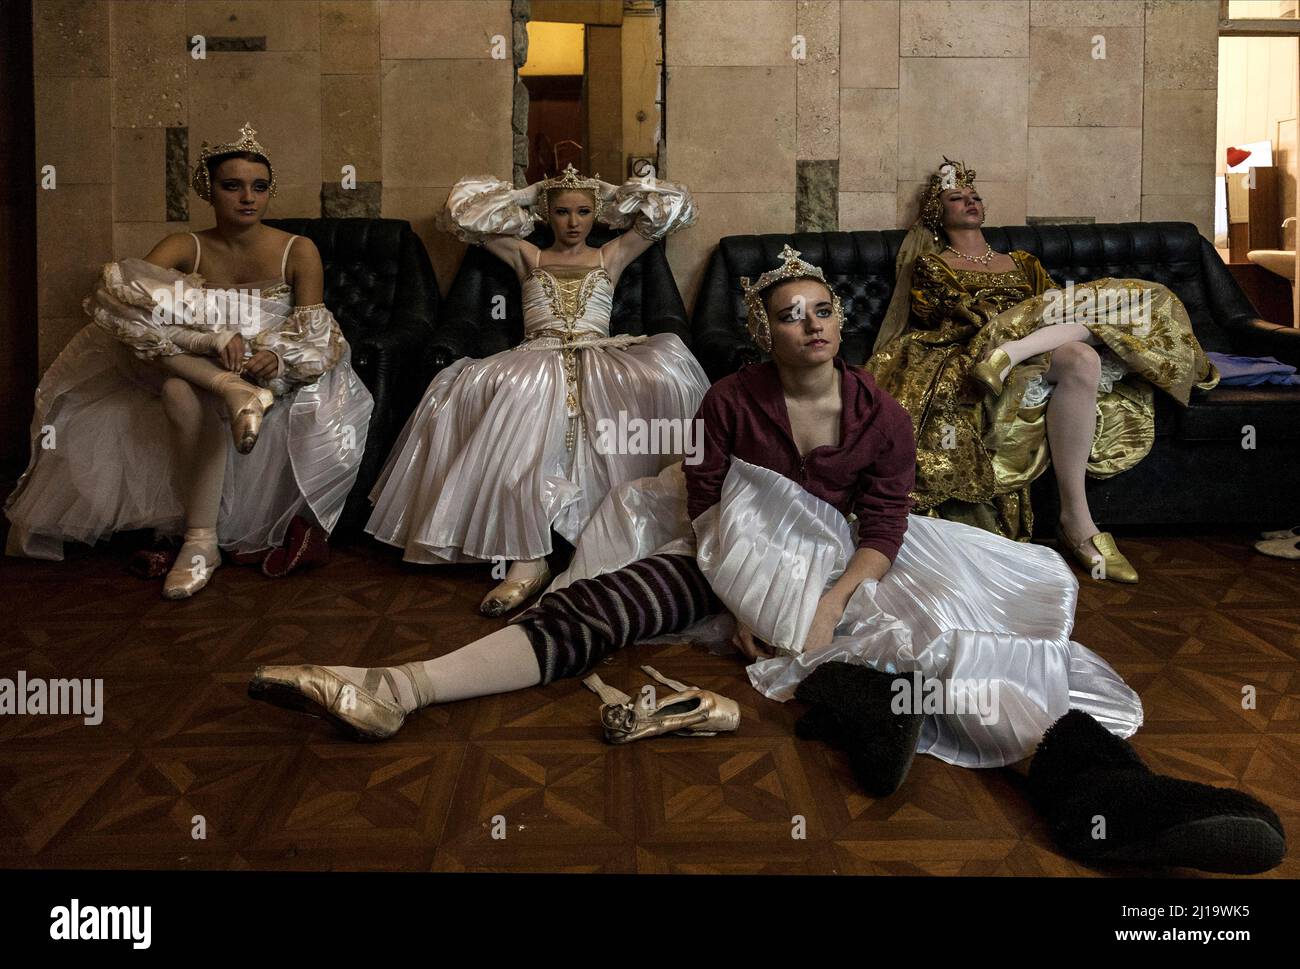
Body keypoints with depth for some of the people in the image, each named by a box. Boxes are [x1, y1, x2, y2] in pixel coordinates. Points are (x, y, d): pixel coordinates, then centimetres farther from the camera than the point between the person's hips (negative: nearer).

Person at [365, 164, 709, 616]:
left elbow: (671, 207, 24)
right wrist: (528, 195, 29)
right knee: (517, 396, -40)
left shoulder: (611, 256, 25)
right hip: (535, 361, -1)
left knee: (669, 358, -33)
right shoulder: (527, 256, 25)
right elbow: (464, 210, 23)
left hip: (599, 362, 1)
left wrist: (610, 193, 29)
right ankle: (527, 561, -47)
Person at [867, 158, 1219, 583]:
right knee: (1081, 360, -36)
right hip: (972, 354, -5)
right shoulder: (929, 266, 19)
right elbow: (964, 317, 0)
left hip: (1045, 348, 5)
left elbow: (1054, 302, 17)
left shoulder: (1022, 262, 33)